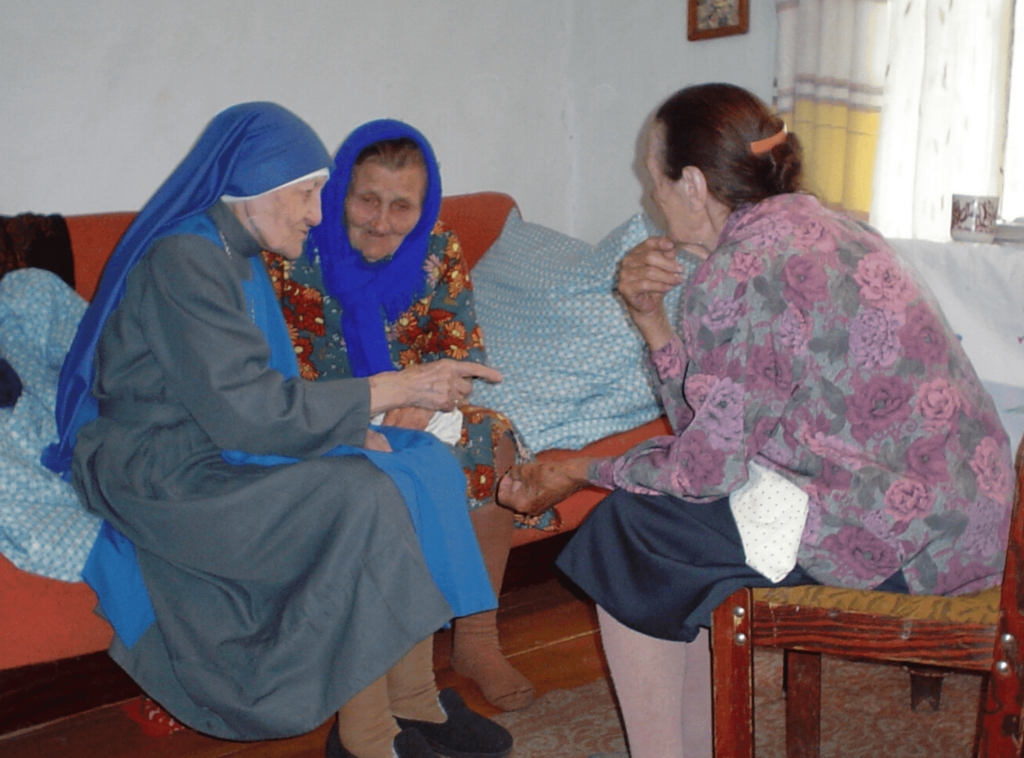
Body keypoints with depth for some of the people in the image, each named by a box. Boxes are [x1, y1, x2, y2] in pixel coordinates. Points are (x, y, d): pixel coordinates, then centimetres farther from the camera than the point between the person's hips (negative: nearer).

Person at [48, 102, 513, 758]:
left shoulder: (232, 255, 12)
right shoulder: (183, 260, -19)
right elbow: (242, 410, -26)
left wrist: (349, 430, -6)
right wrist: (396, 389, -22)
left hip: (213, 446, 9)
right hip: (161, 475, -9)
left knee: (417, 467, -8)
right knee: (366, 499, -26)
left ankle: (414, 701, -4)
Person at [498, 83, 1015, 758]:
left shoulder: (738, 272, -18)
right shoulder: (814, 224, 11)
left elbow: (707, 467, -12)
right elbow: (719, 428, 11)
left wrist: (578, 473, 1)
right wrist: (651, 316, 3)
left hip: (895, 537, -10)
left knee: (629, 533, 1)